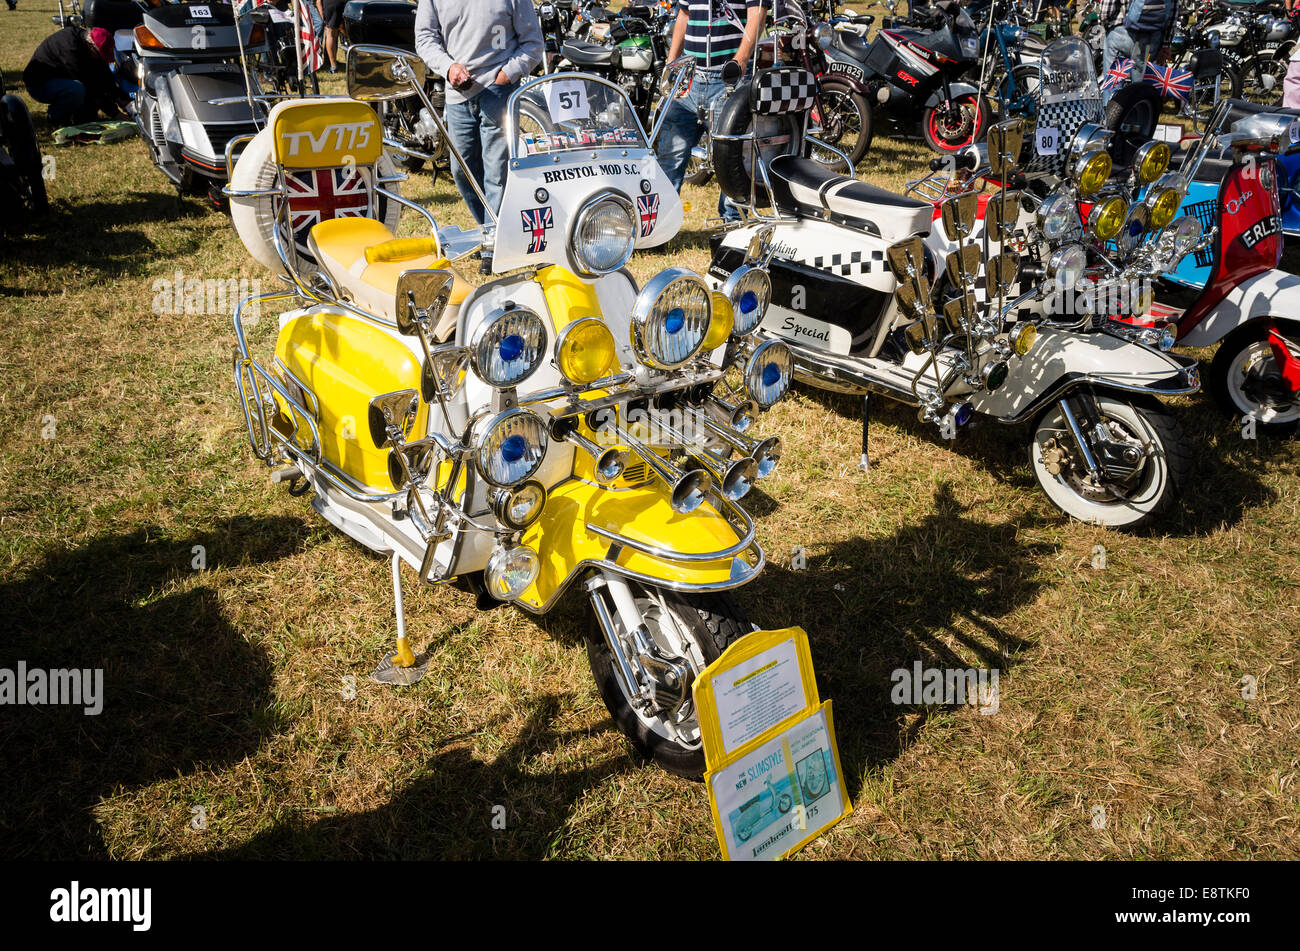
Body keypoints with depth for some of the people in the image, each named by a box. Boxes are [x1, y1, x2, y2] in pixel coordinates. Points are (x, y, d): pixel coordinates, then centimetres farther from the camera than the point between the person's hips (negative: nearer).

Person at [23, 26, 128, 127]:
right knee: (77, 89, -37)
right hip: (39, 84, -8)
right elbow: (87, 84, -31)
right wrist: (113, 113, -29)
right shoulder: (71, 49, -32)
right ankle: (57, 118, -11)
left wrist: (122, 98, -4)